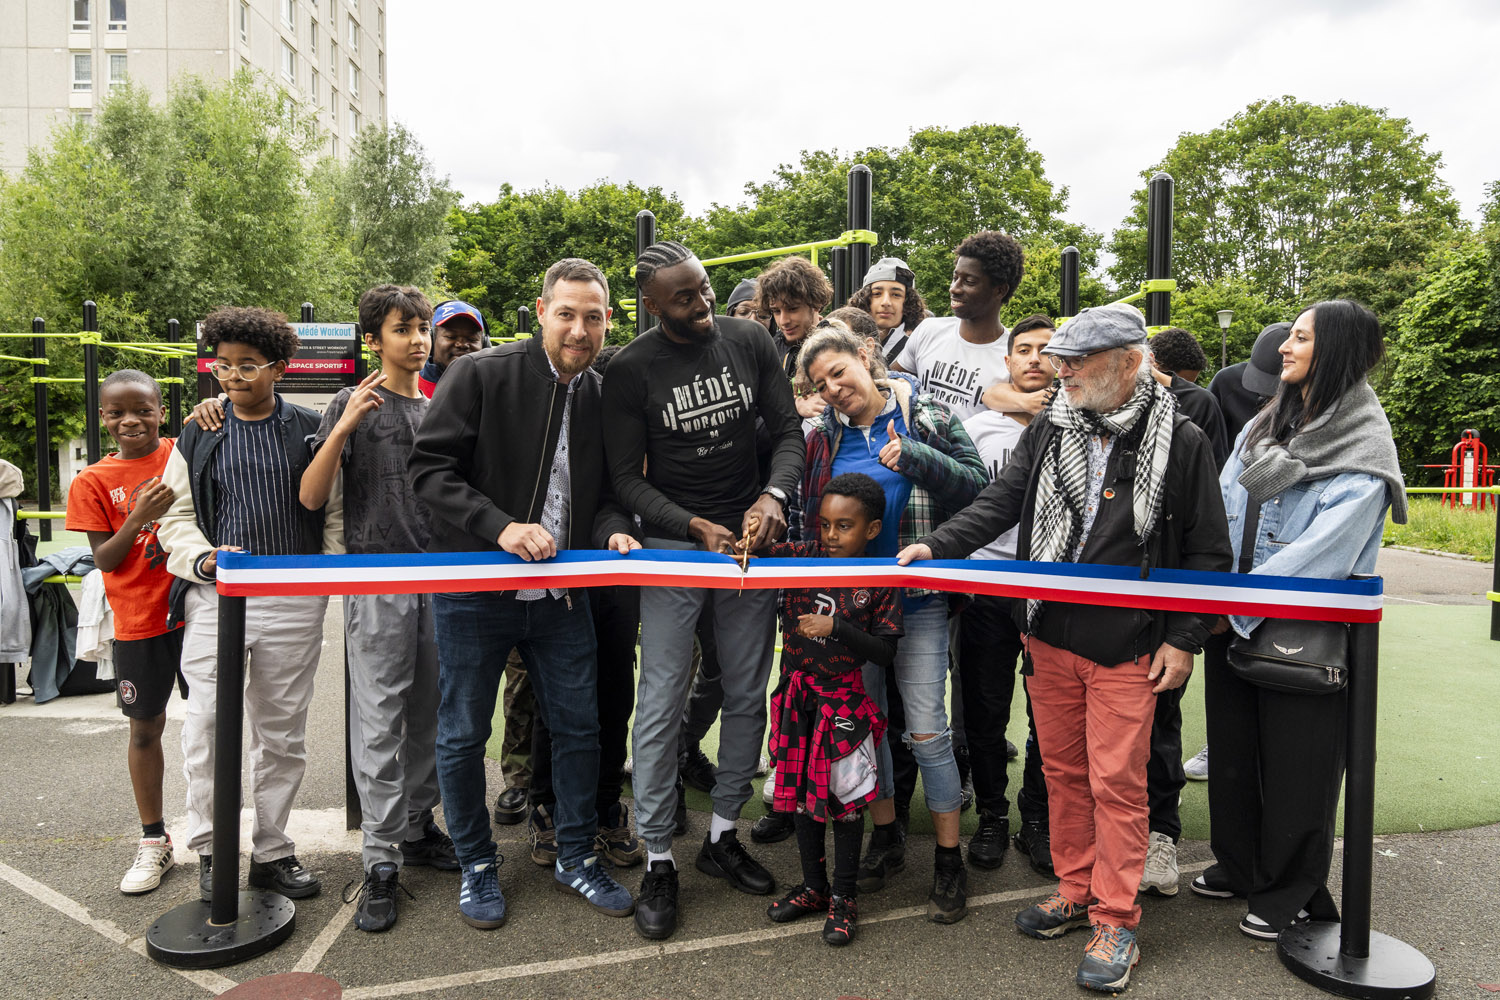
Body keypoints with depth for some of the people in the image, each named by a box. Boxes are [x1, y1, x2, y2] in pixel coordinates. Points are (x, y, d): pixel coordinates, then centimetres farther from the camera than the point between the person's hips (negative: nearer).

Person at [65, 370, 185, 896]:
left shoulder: (184, 455, 1)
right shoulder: (94, 482, 0)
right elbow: (104, 559, -3)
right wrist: (139, 518, -18)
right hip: (139, 620, 0)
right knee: (145, 726, 10)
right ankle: (154, 842, 25)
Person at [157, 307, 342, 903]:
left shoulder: (310, 431, 8)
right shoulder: (197, 436, 10)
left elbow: (335, 510, 9)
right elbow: (176, 515, 9)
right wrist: (202, 559, -11)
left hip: (295, 602, 0)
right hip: (215, 595, 0)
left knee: (282, 732, 8)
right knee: (207, 727, -4)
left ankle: (272, 853, 21)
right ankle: (211, 852, 15)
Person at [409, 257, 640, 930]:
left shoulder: (602, 396, 5)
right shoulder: (479, 375, -10)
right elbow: (429, 469, -14)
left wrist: (610, 530, -9)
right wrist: (501, 527, -24)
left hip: (561, 593, 4)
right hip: (472, 589, -3)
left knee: (579, 726, 10)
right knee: (463, 734, 9)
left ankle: (576, 856, 31)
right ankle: (476, 865, 30)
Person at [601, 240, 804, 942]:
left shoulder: (749, 341, 1)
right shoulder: (631, 370, -7)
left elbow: (789, 430, 1)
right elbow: (626, 477, -7)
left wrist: (773, 496, -18)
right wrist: (696, 527, -19)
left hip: (752, 539, 3)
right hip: (673, 543, -3)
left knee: (747, 696, 10)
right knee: (662, 704, -2)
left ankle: (722, 836, 28)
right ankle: (657, 861, 14)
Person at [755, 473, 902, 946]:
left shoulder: (880, 583, -9)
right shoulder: (802, 556, -2)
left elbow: (884, 652, -10)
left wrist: (836, 627, -22)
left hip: (844, 700, -3)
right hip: (798, 695, 3)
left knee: (846, 797, 6)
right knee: (804, 792, 15)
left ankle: (844, 897, 24)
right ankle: (814, 887, 33)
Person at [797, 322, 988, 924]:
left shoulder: (925, 418, -3)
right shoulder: (823, 438, 5)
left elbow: (976, 484, -10)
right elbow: (810, 519, 11)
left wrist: (914, 457, -21)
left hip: (916, 601, -3)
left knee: (926, 730, -2)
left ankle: (950, 861, 13)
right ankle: (885, 839, 30)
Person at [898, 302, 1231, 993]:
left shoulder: (1180, 442, -6)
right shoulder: (1049, 431, 6)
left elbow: (1208, 552, -2)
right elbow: (999, 504, 2)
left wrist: (1184, 639, -6)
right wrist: (934, 547, -13)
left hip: (1127, 648, -4)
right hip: (1050, 636, 4)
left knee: (1116, 782, 2)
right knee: (1062, 770, 14)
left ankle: (1116, 922, 18)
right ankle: (1076, 891, 32)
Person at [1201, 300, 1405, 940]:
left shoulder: (1361, 454, -13)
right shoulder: (1262, 428, 8)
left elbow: (1319, 555, -20)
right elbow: (1220, 514, 7)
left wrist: (1235, 609, -20)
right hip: (1230, 622, 6)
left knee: (1294, 764, 8)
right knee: (1231, 748, 17)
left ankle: (1289, 892, 27)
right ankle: (1238, 863, 37)